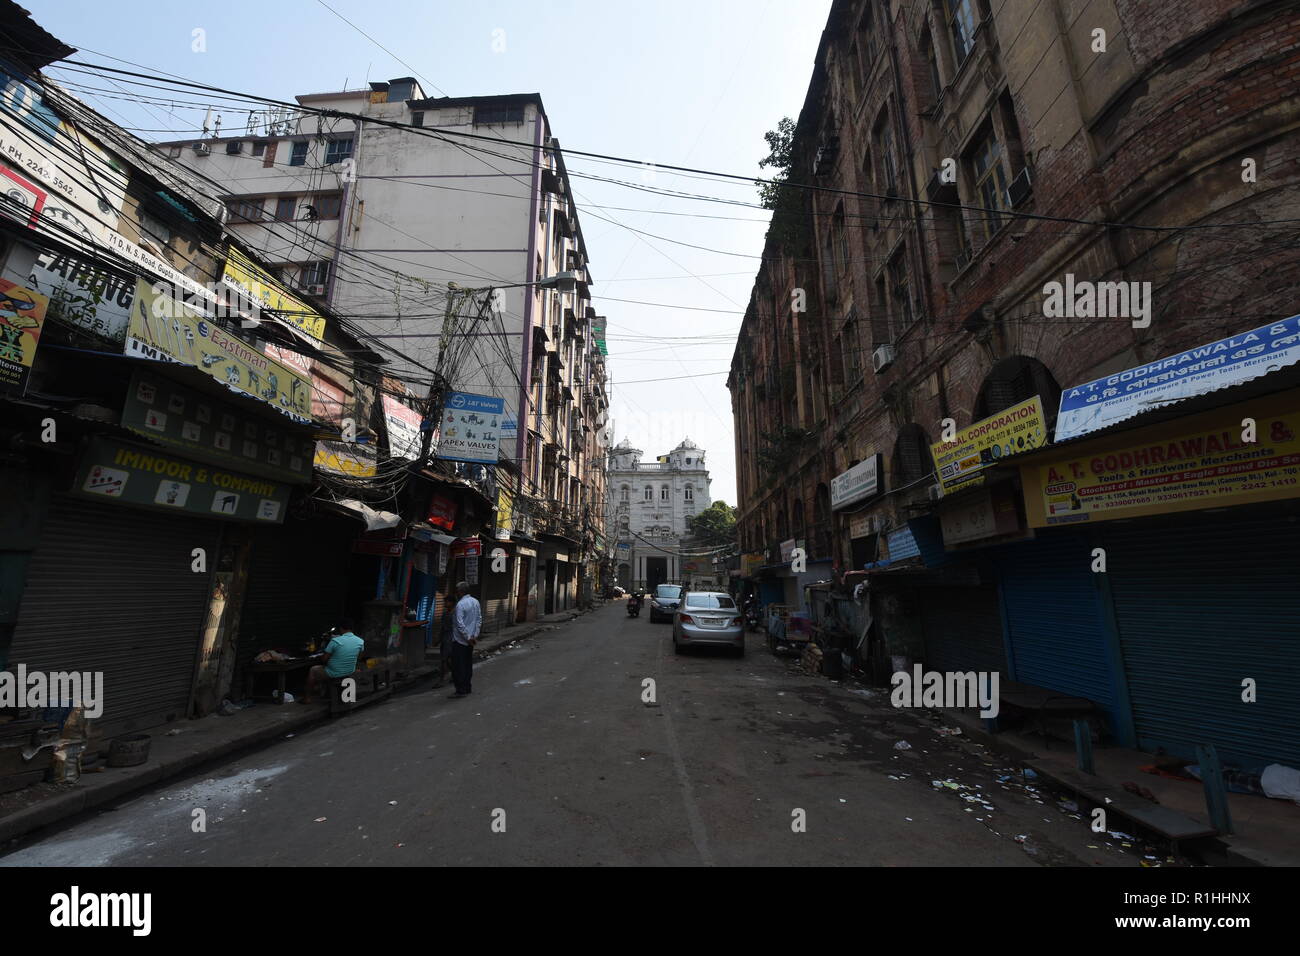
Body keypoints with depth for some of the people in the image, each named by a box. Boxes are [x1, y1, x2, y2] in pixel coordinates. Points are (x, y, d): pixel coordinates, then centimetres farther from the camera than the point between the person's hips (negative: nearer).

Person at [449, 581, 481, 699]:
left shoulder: (460, 604, -19)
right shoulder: (475, 602, 5)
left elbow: (460, 624, -22)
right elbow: (479, 619, 8)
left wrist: (468, 637, -14)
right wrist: (475, 635, 7)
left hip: (460, 640, -8)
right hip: (470, 640, 8)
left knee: (458, 667, 1)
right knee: (468, 665, 15)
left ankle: (461, 691, 4)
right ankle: (467, 688, 23)